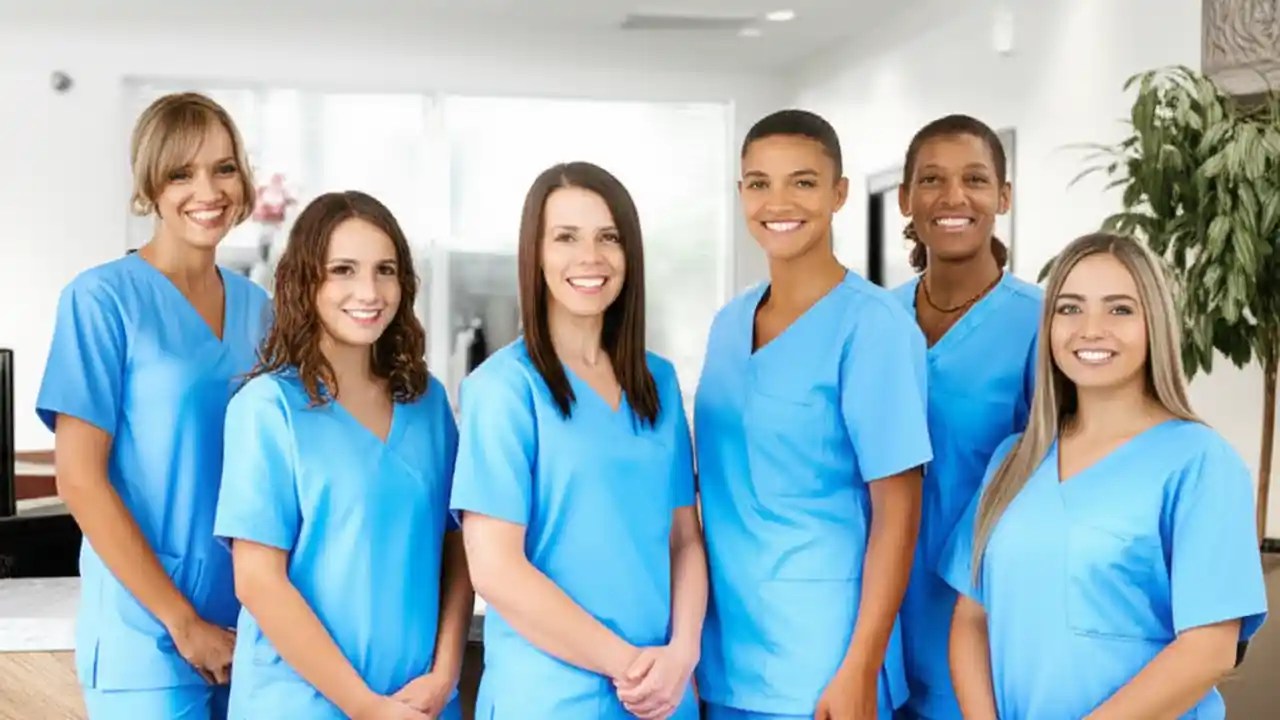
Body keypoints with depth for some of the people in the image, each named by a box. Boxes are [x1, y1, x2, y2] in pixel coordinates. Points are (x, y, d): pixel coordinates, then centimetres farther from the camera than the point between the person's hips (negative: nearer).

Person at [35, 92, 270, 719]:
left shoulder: (255, 306, 6)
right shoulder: (103, 298, -10)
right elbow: (79, 481, -13)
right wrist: (184, 622, -13)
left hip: (250, 629, 5)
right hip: (147, 633, -5)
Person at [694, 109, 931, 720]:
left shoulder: (873, 325, -12)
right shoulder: (727, 324, 7)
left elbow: (897, 510, -13)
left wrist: (860, 671, -16)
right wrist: (689, 644, 10)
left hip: (820, 667, -6)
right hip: (725, 659, 6)